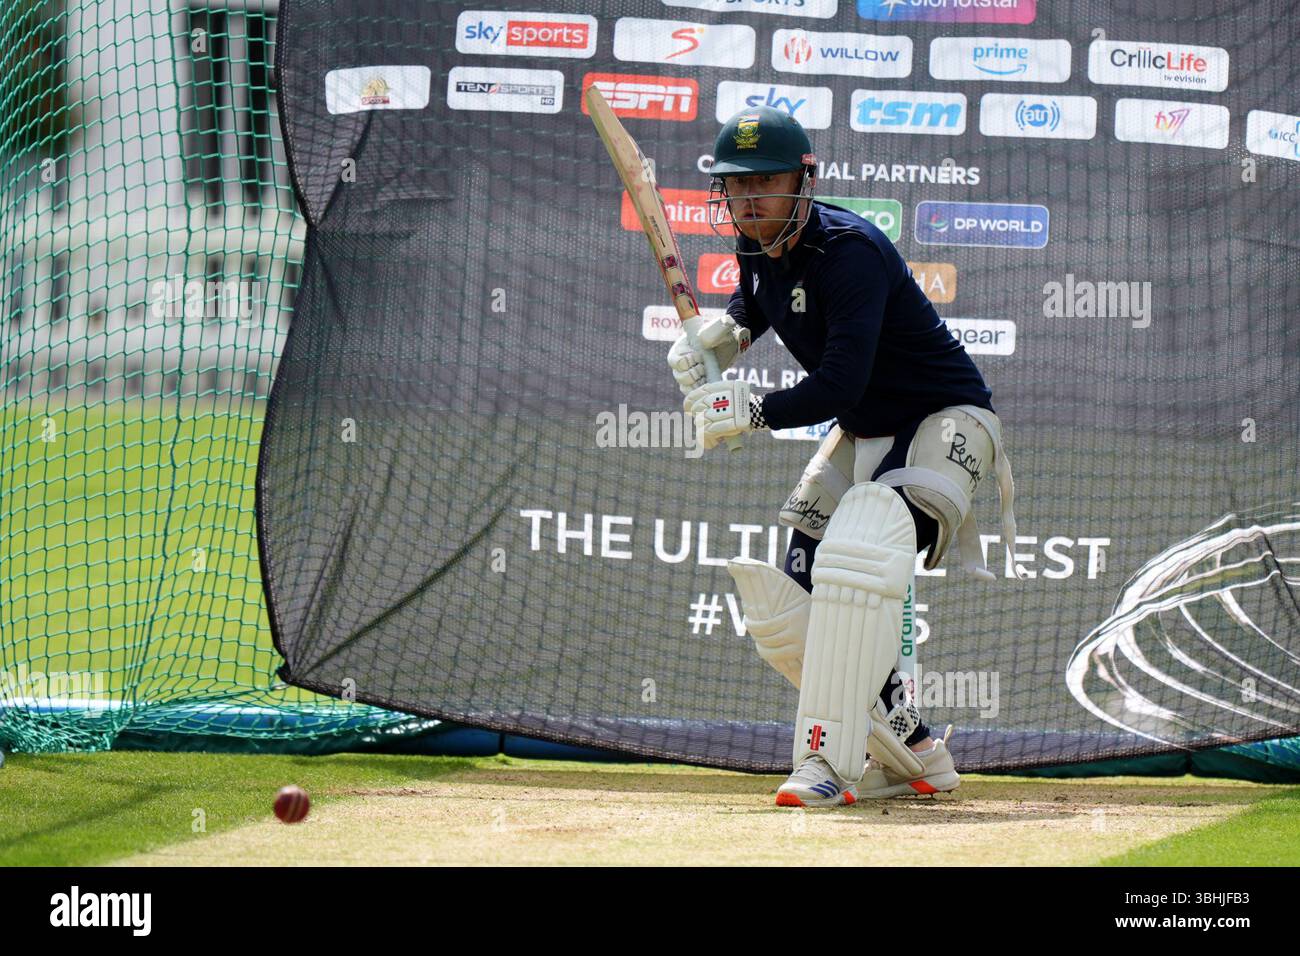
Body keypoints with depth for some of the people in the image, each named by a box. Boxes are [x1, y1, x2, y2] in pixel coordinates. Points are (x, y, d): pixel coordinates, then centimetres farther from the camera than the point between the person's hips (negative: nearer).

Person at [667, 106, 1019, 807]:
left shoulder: (847, 250, -27)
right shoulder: (759, 249, -1)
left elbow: (839, 386, -34)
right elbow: (753, 302, 24)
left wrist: (751, 412, -31)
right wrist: (719, 336, 2)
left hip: (945, 422, -10)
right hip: (862, 434, 10)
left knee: (859, 559, -34)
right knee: (785, 610, 3)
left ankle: (833, 761, -34)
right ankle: (912, 757, 16)